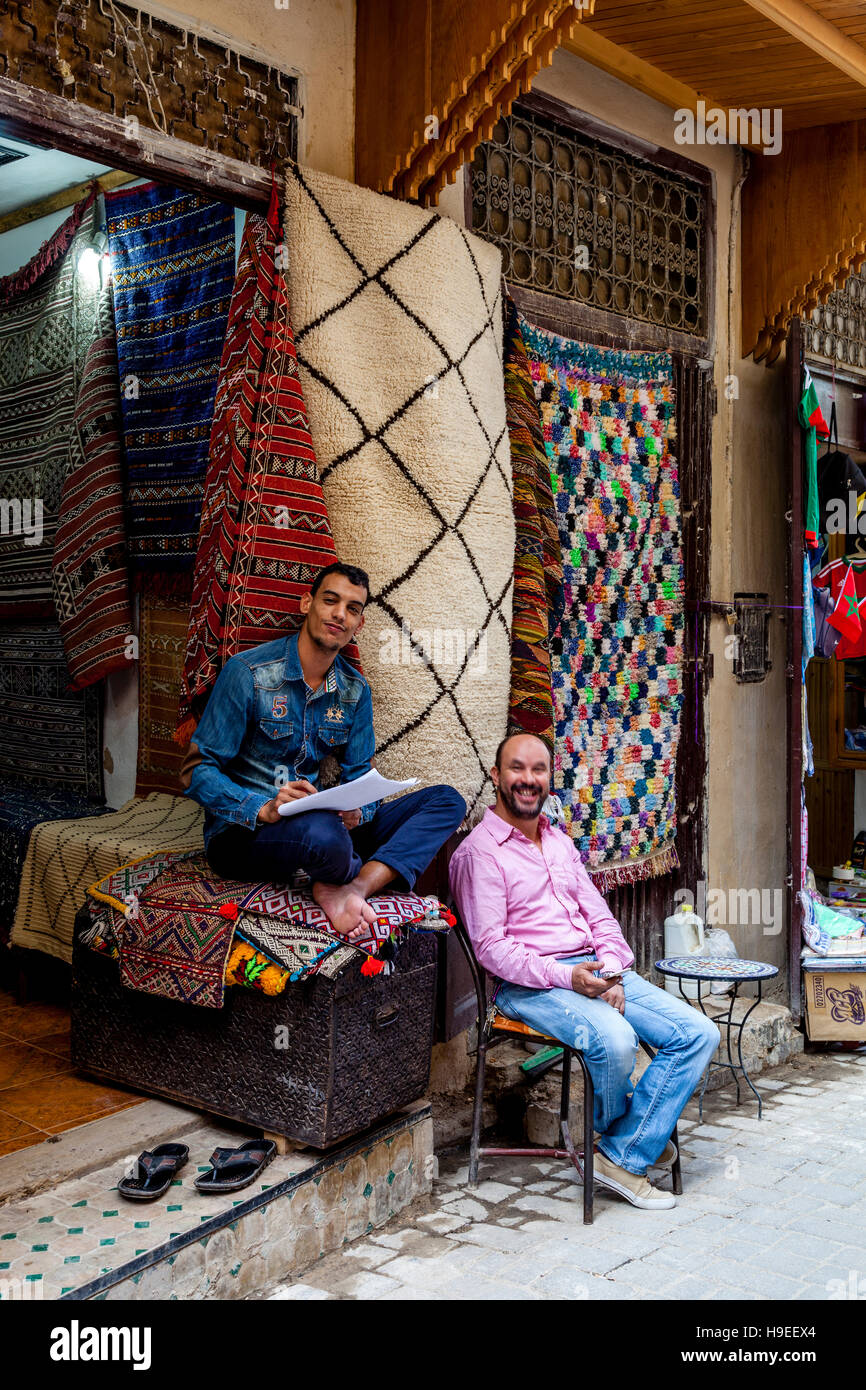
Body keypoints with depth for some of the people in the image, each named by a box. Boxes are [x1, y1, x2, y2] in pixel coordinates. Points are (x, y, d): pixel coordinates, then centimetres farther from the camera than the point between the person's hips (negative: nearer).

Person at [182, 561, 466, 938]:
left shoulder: (355, 690, 7)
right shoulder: (248, 671, -10)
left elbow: (360, 776, 9)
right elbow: (196, 772, -13)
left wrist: (355, 810, -17)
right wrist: (265, 809, -29)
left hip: (315, 821, 6)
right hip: (240, 833, -6)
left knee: (447, 800, -7)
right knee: (322, 833, -42)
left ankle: (352, 887, -31)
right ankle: (377, 877, -4)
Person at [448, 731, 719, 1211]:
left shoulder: (560, 843, 19)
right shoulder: (478, 851, -5)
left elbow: (600, 917, 16)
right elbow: (491, 947, -12)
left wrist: (611, 972, -4)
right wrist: (565, 976, -21)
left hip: (596, 969, 8)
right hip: (530, 984, -7)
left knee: (698, 1033, -9)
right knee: (614, 1038, -34)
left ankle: (623, 1156, -7)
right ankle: (617, 1125, 1)